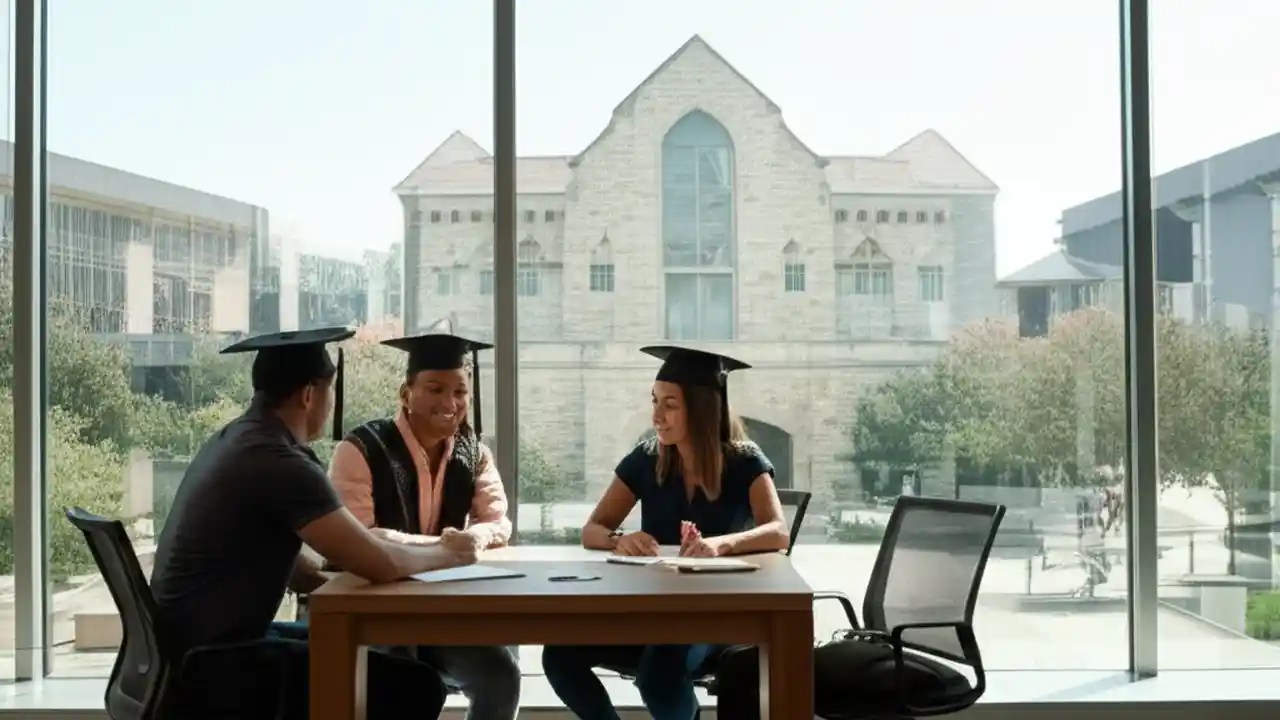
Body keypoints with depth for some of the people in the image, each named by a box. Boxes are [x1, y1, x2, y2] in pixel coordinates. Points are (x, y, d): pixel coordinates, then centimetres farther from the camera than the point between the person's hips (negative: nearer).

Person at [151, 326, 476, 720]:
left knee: (358, 653, 26)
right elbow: (379, 563, -22)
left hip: (192, 643, 10)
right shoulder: (281, 462, -21)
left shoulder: (233, 439, 10)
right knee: (416, 687, -11)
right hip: (214, 663, -10)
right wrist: (447, 554, -4)